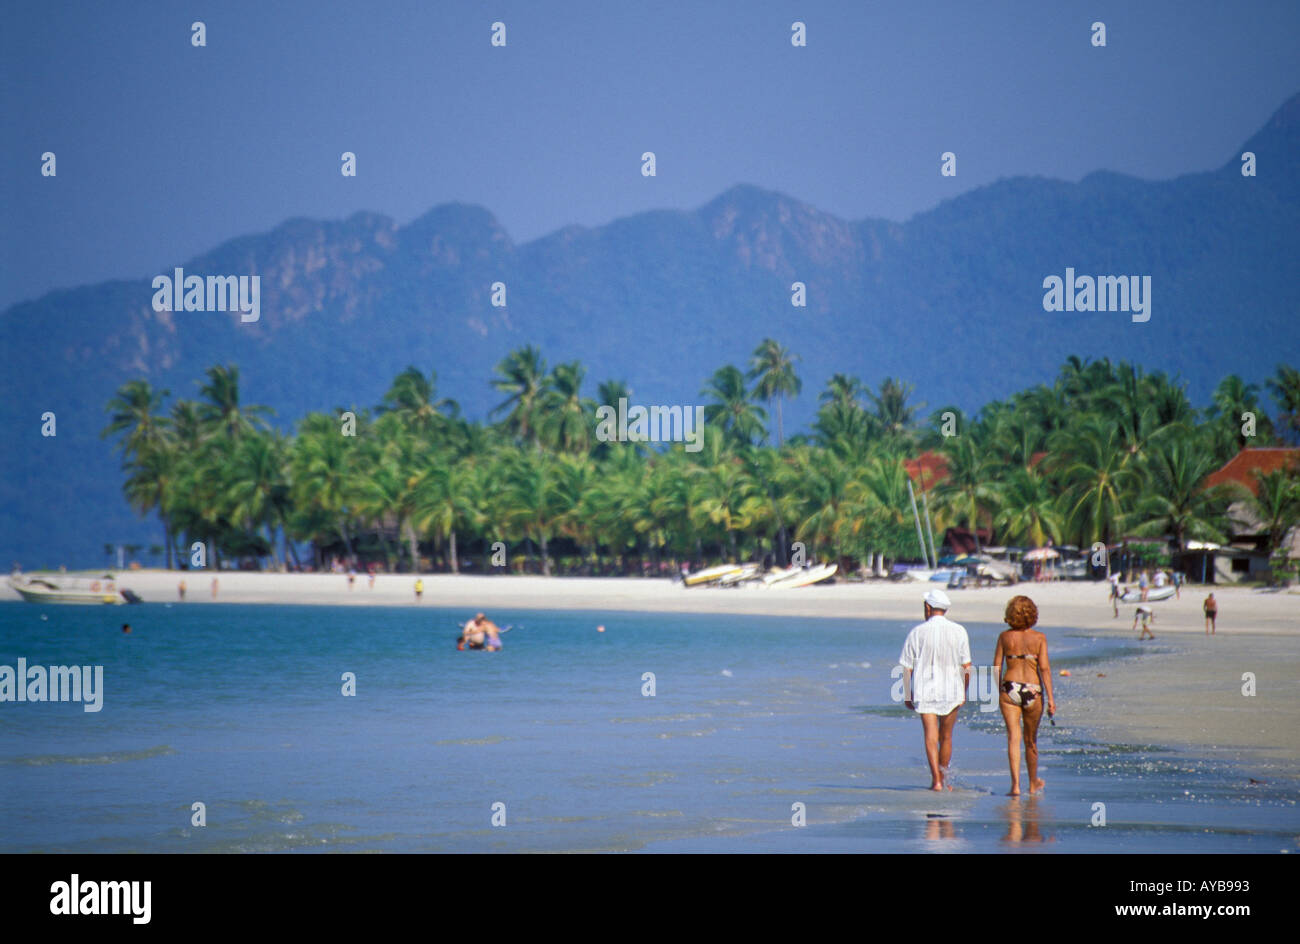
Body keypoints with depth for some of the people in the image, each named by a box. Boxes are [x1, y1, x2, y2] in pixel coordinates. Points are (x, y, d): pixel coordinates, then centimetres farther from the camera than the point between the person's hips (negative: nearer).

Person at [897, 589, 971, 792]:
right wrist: (964, 691, 11)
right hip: (951, 691, 2)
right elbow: (966, 666, 0)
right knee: (946, 737, 14)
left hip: (924, 691, -2)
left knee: (931, 736, -4)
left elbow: (907, 667, -2)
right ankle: (943, 777, 23)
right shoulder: (959, 631, -1)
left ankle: (936, 779, -14)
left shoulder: (917, 632, -4)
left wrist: (907, 696, 7)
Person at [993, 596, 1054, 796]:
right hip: (1033, 690, 0)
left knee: (1013, 737, -3)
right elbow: (1044, 668, -7)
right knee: (1031, 740, 15)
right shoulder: (1039, 638, -3)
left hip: (1009, 689, 0)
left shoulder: (1005, 637, 1)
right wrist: (1050, 698, -7)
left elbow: (996, 667, 2)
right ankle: (1033, 783, 31)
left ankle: (1015, 784, -16)